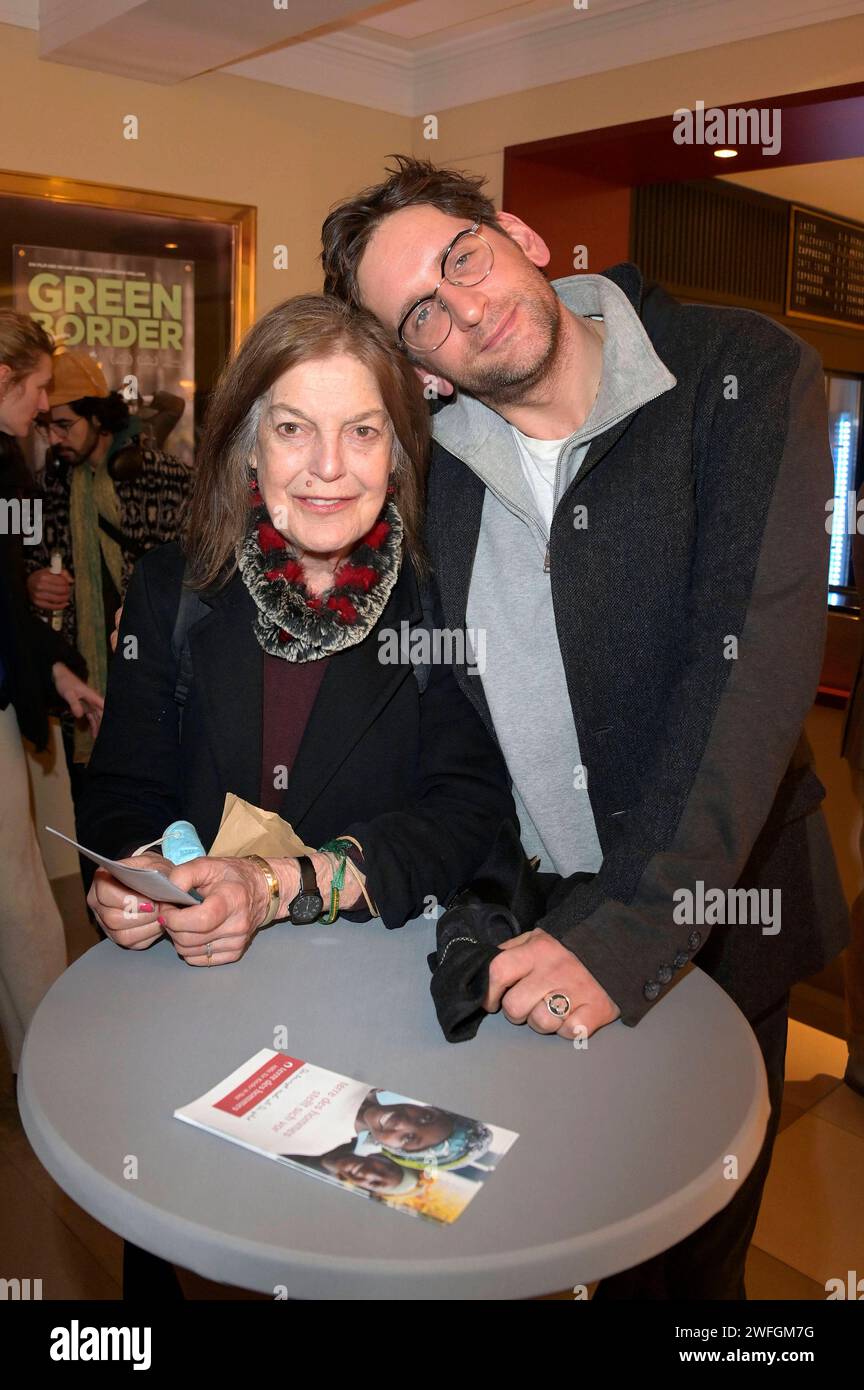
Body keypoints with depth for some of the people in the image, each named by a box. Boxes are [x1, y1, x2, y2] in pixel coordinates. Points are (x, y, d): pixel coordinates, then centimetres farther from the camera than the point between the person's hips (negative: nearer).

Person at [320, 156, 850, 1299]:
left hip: (710, 908, -2)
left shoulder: (744, 375, -13)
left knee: (690, 1252, 16)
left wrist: (633, 931, -29)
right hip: (514, 911, 3)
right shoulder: (428, 452, -2)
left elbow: (757, 648, -22)